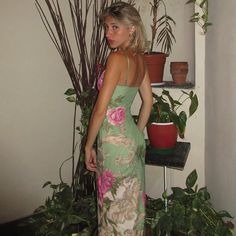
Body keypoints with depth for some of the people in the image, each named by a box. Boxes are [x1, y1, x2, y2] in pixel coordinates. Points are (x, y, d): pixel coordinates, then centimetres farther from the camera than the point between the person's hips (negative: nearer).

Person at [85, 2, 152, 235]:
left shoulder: (117, 58, -18)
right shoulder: (139, 59, 6)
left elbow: (100, 109, -19)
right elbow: (148, 102, 14)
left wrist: (88, 146, -9)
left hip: (115, 141, -8)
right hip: (134, 139, 8)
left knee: (115, 206, 8)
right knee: (132, 202, 20)